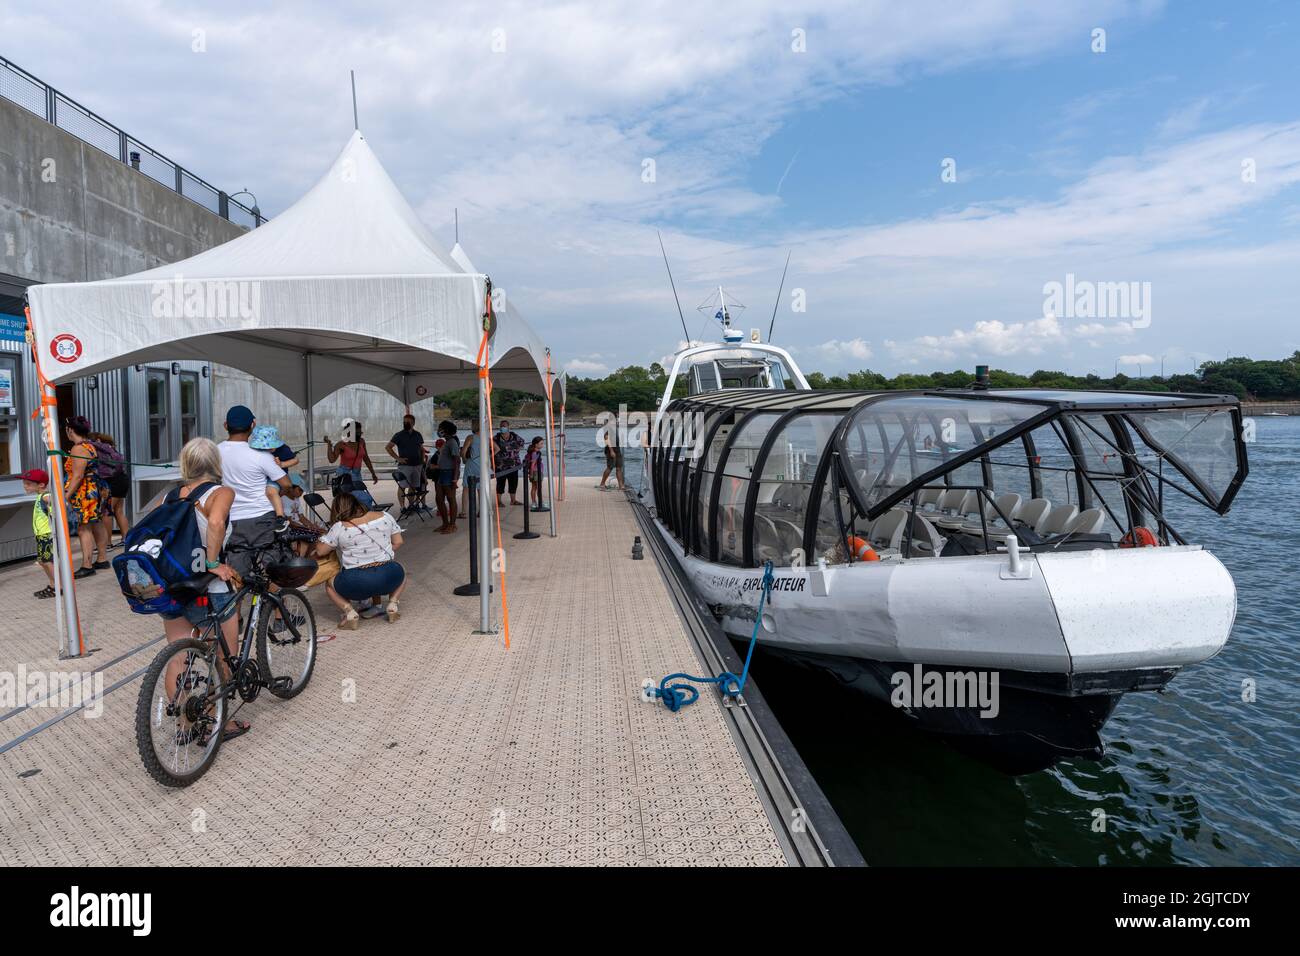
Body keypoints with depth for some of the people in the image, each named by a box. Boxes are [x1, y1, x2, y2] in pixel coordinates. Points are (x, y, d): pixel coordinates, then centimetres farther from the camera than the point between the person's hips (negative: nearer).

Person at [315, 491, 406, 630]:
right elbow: (398, 542, 11)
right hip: (388, 579, 2)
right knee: (400, 571, 36)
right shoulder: (384, 516, 5)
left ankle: (350, 612, 5)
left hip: (356, 584, -2)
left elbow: (320, 551, 6)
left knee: (330, 585, 28)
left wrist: (323, 537, 26)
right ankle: (392, 604, 15)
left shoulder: (339, 527, -2)